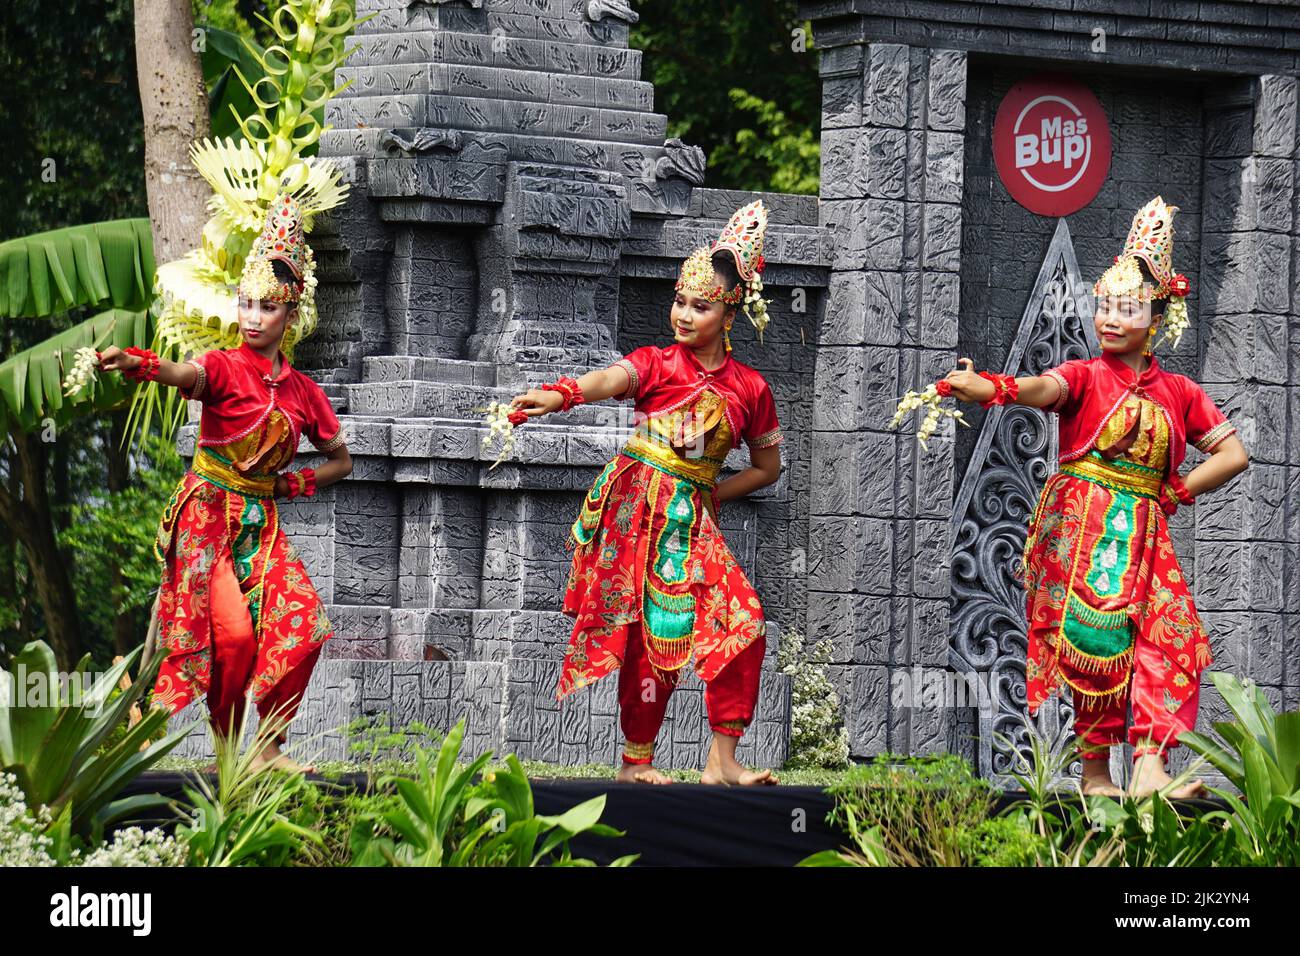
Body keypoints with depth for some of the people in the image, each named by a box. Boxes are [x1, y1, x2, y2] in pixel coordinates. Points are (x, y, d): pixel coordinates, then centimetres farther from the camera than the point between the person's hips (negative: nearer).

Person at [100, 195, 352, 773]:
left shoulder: (301, 391, 8)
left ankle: (271, 747, -1)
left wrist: (293, 484, 4)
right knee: (233, 632, -21)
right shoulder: (224, 369, -7)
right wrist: (134, 363, -54)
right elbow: (182, 373, -32)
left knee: (304, 623, -13)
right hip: (207, 513, -5)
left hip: (261, 523, 5)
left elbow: (341, 461, 22)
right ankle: (226, 749, -6)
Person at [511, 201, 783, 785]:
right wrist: (561, 394, -45)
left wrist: (712, 494, 4)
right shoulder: (656, 363, 0)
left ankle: (722, 759, -2)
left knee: (742, 620, -9)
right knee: (653, 630, -9)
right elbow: (611, 379, -23)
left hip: (692, 517, 3)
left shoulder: (749, 388, 8)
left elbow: (767, 467, 19)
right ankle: (636, 759, 1)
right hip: (635, 506, -3)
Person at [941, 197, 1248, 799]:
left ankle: (1149, 770, -16)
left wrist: (1177, 492, 5)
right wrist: (989, 388, -43)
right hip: (1080, 522, -4)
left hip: (1143, 533, 4)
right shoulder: (1085, 377, 2)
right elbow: (1044, 388, -21)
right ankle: (1094, 775, -10)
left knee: (1168, 636, -11)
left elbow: (1233, 454, 18)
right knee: (1094, 636, -14)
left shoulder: (1177, 392, 14)